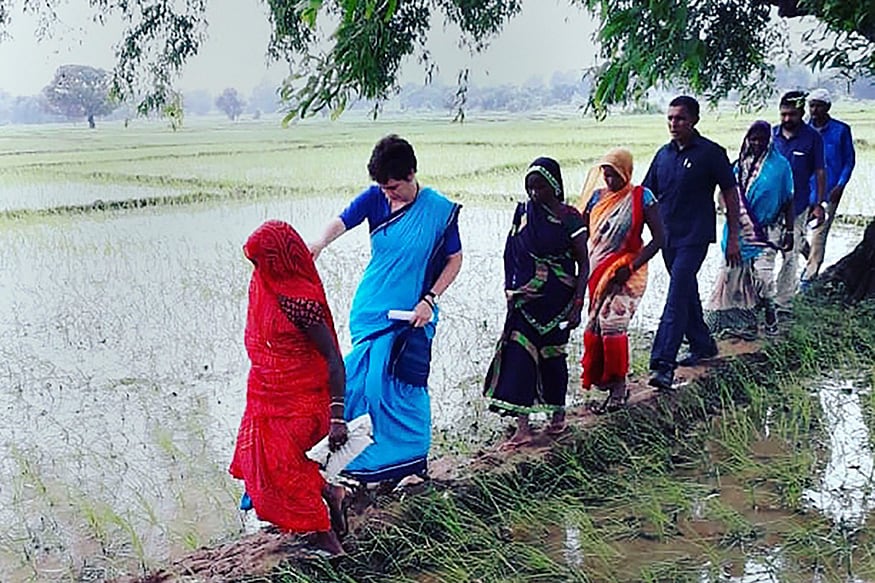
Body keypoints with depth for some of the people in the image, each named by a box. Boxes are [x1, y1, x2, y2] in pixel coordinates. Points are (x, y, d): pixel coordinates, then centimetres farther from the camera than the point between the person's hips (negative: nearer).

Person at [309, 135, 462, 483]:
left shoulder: (440, 210, -9)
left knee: (405, 387, 1)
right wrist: (320, 243, -42)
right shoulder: (375, 198, -4)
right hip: (371, 308, 3)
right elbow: (342, 221, -19)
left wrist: (429, 300, -12)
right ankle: (365, 458, 24)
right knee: (363, 380, 7)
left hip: (411, 315, -3)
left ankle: (411, 461, 20)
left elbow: (455, 260, -2)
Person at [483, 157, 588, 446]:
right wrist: (511, 289, 8)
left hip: (556, 301, -3)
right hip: (525, 299, 3)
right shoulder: (523, 212, 4)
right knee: (519, 353, -6)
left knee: (552, 354, 8)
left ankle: (558, 414, 30)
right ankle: (522, 426, -5)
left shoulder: (569, 218, -7)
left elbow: (583, 264, -5)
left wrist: (577, 304, -11)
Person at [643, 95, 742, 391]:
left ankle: (663, 363, -16)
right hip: (668, 236, 6)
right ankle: (703, 344, 36)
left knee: (677, 297, -13)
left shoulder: (711, 153, -6)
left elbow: (730, 194, -2)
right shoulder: (664, 154, 10)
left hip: (694, 237, -6)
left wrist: (733, 238, -4)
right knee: (687, 293, 18)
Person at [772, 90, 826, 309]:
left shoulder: (812, 138, -2)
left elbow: (820, 172, 2)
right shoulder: (770, 134, 4)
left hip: (797, 206, -2)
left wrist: (819, 204, -3)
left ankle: (784, 302, 11)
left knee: (790, 256, 3)